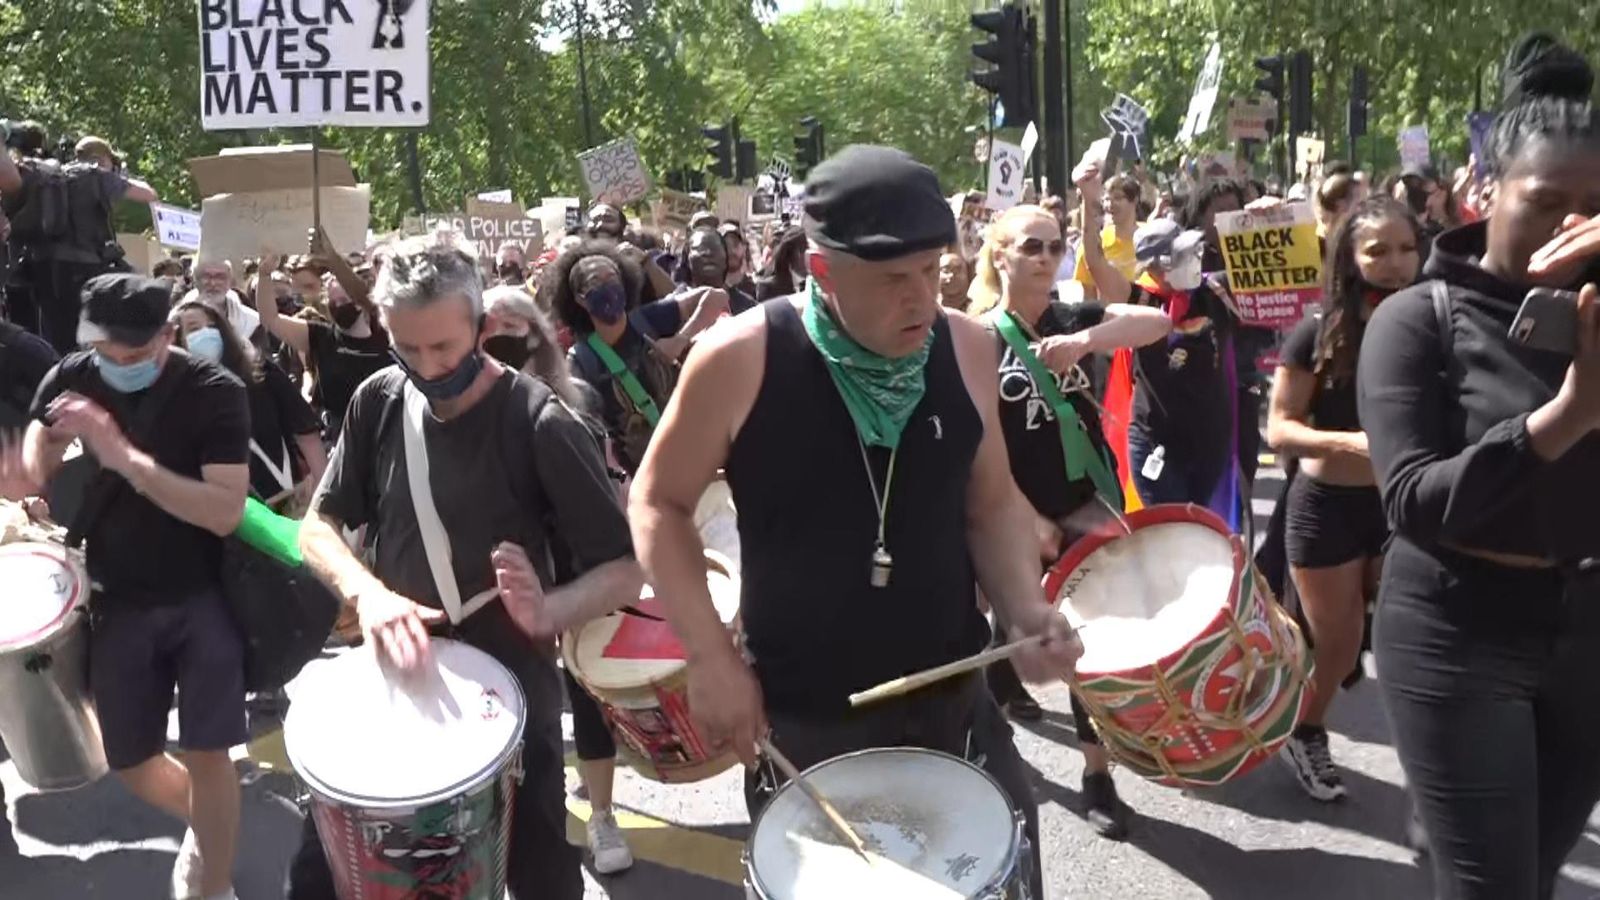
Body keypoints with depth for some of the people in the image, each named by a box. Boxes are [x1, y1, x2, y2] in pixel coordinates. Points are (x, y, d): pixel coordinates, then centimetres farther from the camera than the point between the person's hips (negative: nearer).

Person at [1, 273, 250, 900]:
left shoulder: (213, 392, -17)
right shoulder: (71, 378, -4)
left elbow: (226, 512, -26)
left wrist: (126, 458, -35)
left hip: (204, 597, -4)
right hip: (118, 600, 4)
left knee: (205, 753, -8)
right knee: (129, 764, 10)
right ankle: (202, 823, 41)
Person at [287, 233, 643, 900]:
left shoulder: (539, 425, -18)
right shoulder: (379, 402, -3)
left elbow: (625, 570, -16)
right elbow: (319, 526, 2)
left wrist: (548, 611, -37)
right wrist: (365, 591, -19)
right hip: (393, 681, 4)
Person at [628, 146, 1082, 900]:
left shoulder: (966, 349, -5)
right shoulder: (740, 361, -17)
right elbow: (657, 502, -5)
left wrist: (1028, 611, -9)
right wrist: (709, 656, -13)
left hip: (952, 702, 3)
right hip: (799, 721, -3)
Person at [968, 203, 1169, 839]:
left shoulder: (1074, 320, 2)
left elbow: (1157, 322, -14)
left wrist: (1085, 341, -31)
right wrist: (1027, 518, -16)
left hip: (1089, 504, 2)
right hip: (1016, 515, -2)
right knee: (1013, 630, 13)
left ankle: (1097, 775, 10)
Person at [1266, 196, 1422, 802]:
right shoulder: (1317, 334, -12)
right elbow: (1279, 429, -12)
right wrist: (1348, 441, -27)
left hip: (1402, 504, 3)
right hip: (1327, 506, -2)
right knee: (1337, 646, 8)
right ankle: (1304, 735, 33)